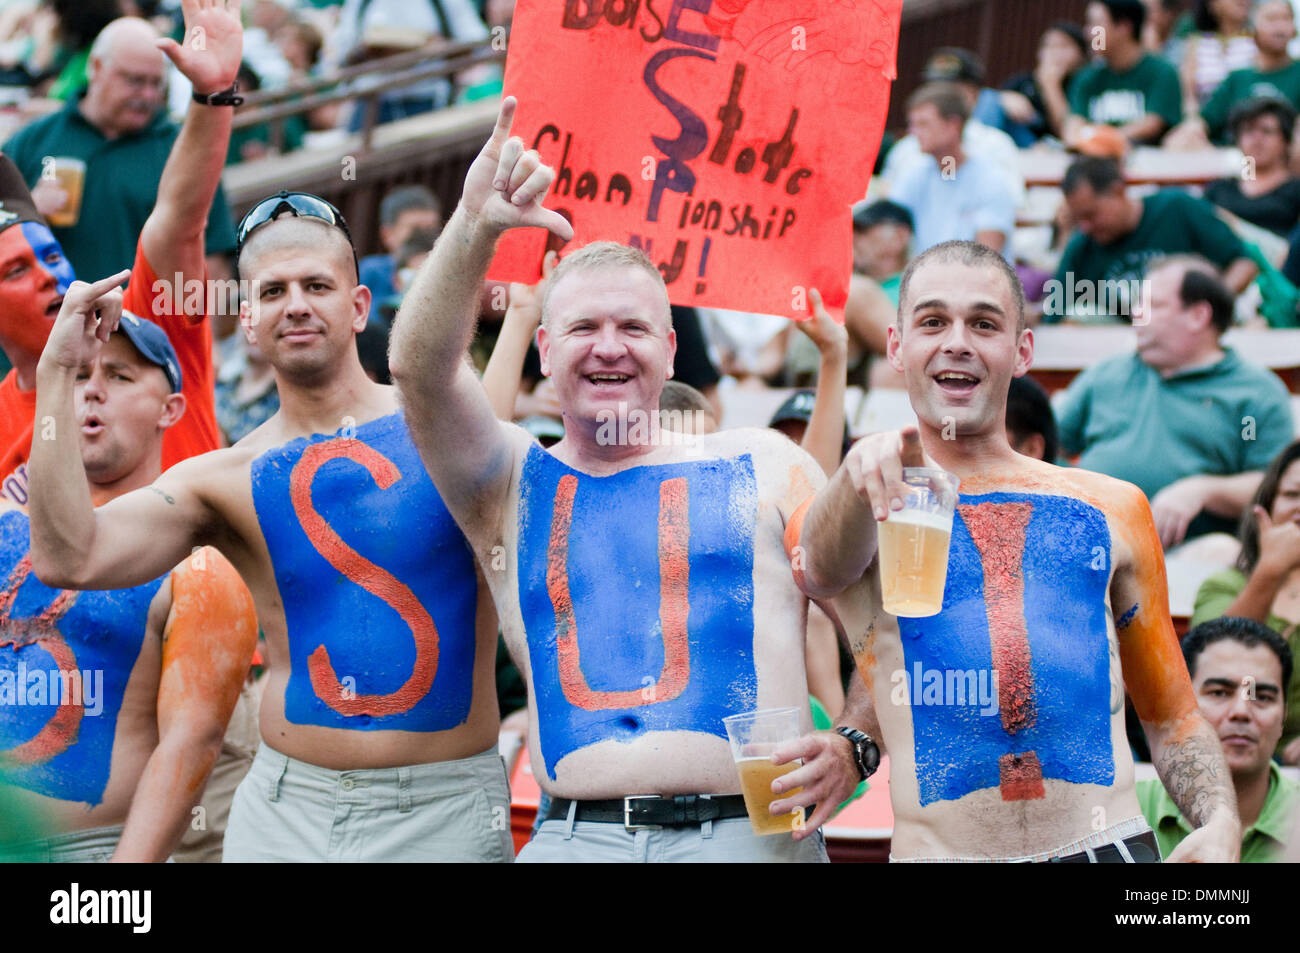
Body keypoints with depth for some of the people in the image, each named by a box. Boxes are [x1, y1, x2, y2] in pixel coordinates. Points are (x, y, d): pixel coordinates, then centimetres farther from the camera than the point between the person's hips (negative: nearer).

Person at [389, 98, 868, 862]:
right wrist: (475, 228, -15)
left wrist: (850, 747, -6)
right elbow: (422, 369, -1)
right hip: (576, 837, 1)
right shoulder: (514, 483, 15)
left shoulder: (761, 467, 14)